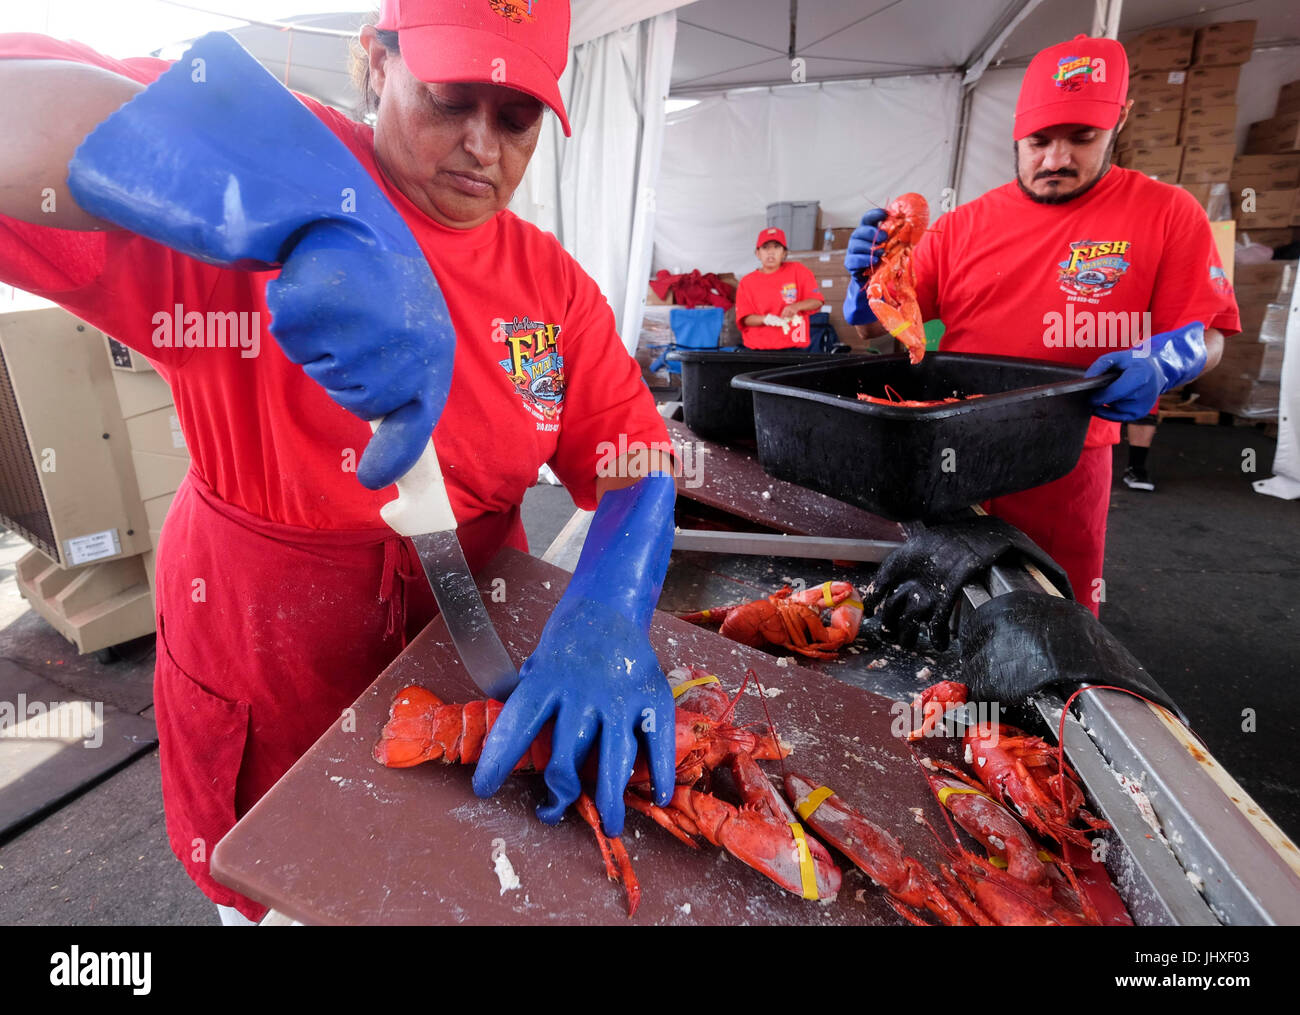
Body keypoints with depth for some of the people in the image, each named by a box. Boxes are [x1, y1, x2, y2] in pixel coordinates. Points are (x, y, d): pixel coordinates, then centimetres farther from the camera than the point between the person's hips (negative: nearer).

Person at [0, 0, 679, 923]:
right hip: (268, 682, -2)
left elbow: (636, 466, -9)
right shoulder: (266, 165, -14)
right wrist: (323, 213, -41)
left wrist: (606, 614, -28)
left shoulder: (554, 283, -4)